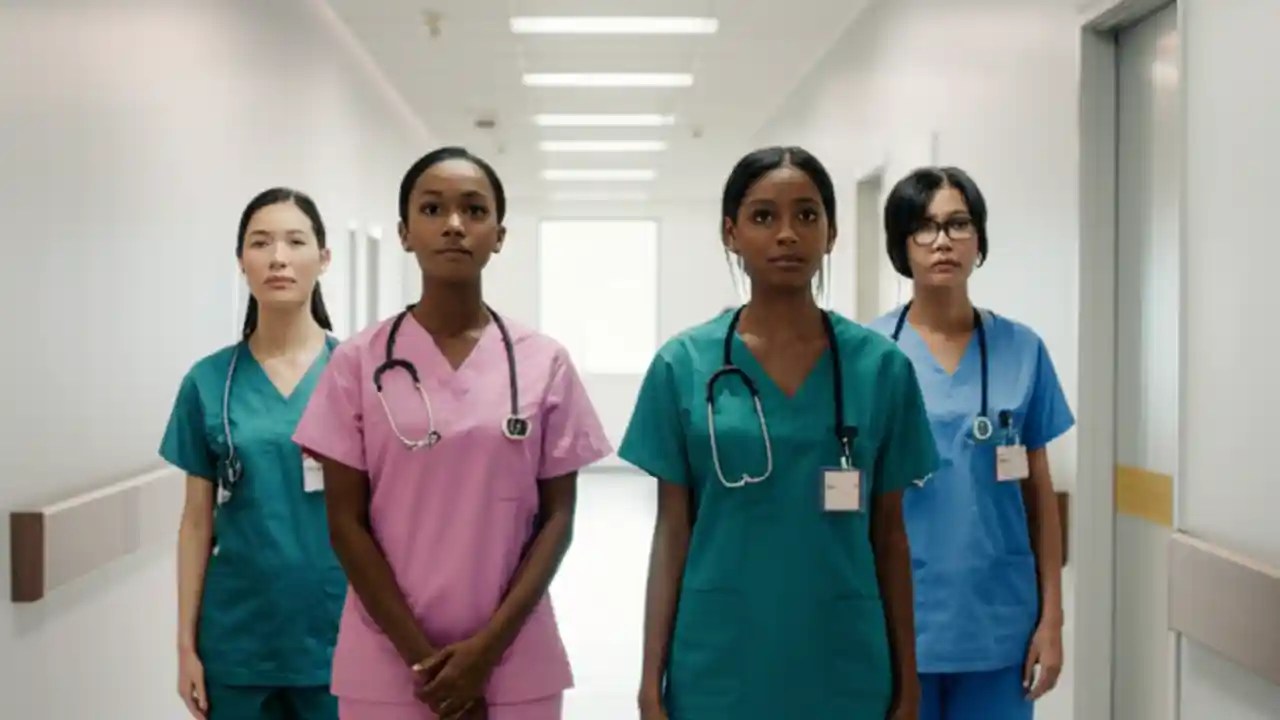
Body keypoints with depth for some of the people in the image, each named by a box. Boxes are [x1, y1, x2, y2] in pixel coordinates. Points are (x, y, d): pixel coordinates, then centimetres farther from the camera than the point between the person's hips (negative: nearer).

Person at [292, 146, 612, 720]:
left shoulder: (544, 363, 0)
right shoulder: (359, 362, -2)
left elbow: (557, 518, 0)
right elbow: (347, 522, -3)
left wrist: (488, 646, -9)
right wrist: (421, 656, -9)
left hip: (514, 664, 1)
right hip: (387, 665, 0)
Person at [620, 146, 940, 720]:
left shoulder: (881, 367, -1)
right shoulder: (684, 365, -2)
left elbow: (890, 535, 4)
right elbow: (672, 531, 0)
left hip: (844, 672, 1)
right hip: (716, 671, 0)